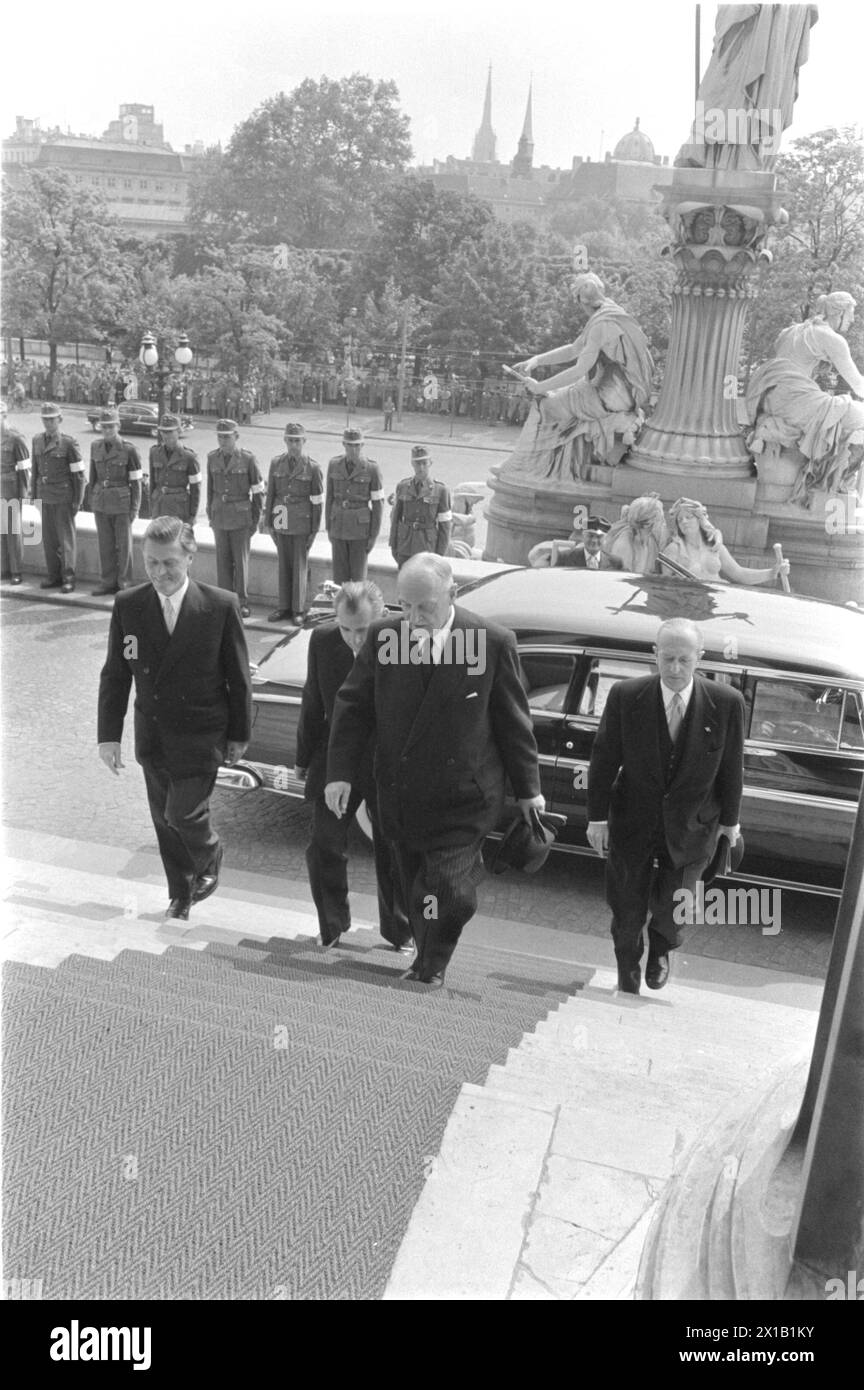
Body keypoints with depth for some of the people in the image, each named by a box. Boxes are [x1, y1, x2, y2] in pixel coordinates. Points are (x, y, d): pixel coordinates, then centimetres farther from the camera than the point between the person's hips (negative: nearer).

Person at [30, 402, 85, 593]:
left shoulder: (68, 443, -10)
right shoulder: (37, 440, 7)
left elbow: (78, 474, -8)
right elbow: (35, 469, 13)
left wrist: (77, 501, -9)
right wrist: (33, 495, 12)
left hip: (63, 497, -5)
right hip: (45, 496, 5)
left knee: (66, 537, -1)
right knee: (49, 538, 9)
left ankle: (68, 578, 5)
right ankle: (54, 576, 18)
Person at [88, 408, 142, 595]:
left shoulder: (129, 450, -10)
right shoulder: (95, 446, 4)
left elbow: (136, 482, -6)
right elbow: (93, 475, 14)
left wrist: (135, 508, -7)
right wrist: (92, 499, 13)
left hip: (122, 503, -4)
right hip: (101, 502, 4)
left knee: (123, 544, 5)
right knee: (105, 544, 9)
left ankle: (124, 583, 14)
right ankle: (108, 581, 19)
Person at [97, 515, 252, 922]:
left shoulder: (220, 606, -13)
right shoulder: (128, 605, -5)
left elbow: (238, 676, -4)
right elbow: (115, 675, 0)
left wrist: (239, 734, 0)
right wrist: (109, 735, -4)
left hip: (200, 736, -3)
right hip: (152, 734, 4)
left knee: (184, 815, -11)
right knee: (164, 820, 14)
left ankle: (209, 857, 24)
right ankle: (181, 896, 36)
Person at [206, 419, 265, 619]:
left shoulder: (248, 459, -7)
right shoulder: (212, 458, 5)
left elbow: (258, 491, -3)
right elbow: (210, 488, 14)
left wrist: (256, 519, -4)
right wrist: (210, 515, 12)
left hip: (241, 517, -4)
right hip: (220, 516, 4)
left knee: (241, 560, 0)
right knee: (223, 560, 6)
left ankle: (243, 602, 10)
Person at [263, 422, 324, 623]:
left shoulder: (312, 467, -8)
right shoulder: (276, 463, 3)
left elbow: (317, 501, -6)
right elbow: (270, 493, 8)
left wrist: (315, 530, -6)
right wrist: (268, 522, 6)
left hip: (302, 523, -3)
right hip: (281, 521, 4)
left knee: (300, 566, 3)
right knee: (284, 565, 11)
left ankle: (298, 610, 13)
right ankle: (284, 607, 20)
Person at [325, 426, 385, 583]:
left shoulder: (372, 468, -13)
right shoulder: (334, 464, -3)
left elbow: (378, 503, -9)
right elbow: (330, 496, 6)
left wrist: (374, 536, -10)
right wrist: (328, 528, 7)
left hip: (361, 526, -3)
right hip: (340, 524, 3)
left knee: (358, 574, 2)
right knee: (339, 573, 8)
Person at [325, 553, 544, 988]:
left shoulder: (494, 642, -10)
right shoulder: (383, 636, -4)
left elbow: (513, 721, -1)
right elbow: (352, 706, 3)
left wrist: (528, 788, 6)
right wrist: (341, 772, -5)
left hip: (462, 798, -3)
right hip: (400, 796, 3)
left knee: (450, 892, -6)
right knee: (416, 891, 15)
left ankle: (431, 969, 23)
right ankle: (427, 963, 40)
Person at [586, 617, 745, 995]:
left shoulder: (726, 703, -16)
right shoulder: (625, 696, -16)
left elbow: (731, 766, -3)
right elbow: (604, 759, -7)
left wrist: (730, 820, 6)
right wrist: (597, 817, -4)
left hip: (690, 828, 0)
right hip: (632, 823, 0)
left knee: (671, 909, 10)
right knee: (628, 910, 14)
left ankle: (660, 948, 48)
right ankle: (628, 970, 46)